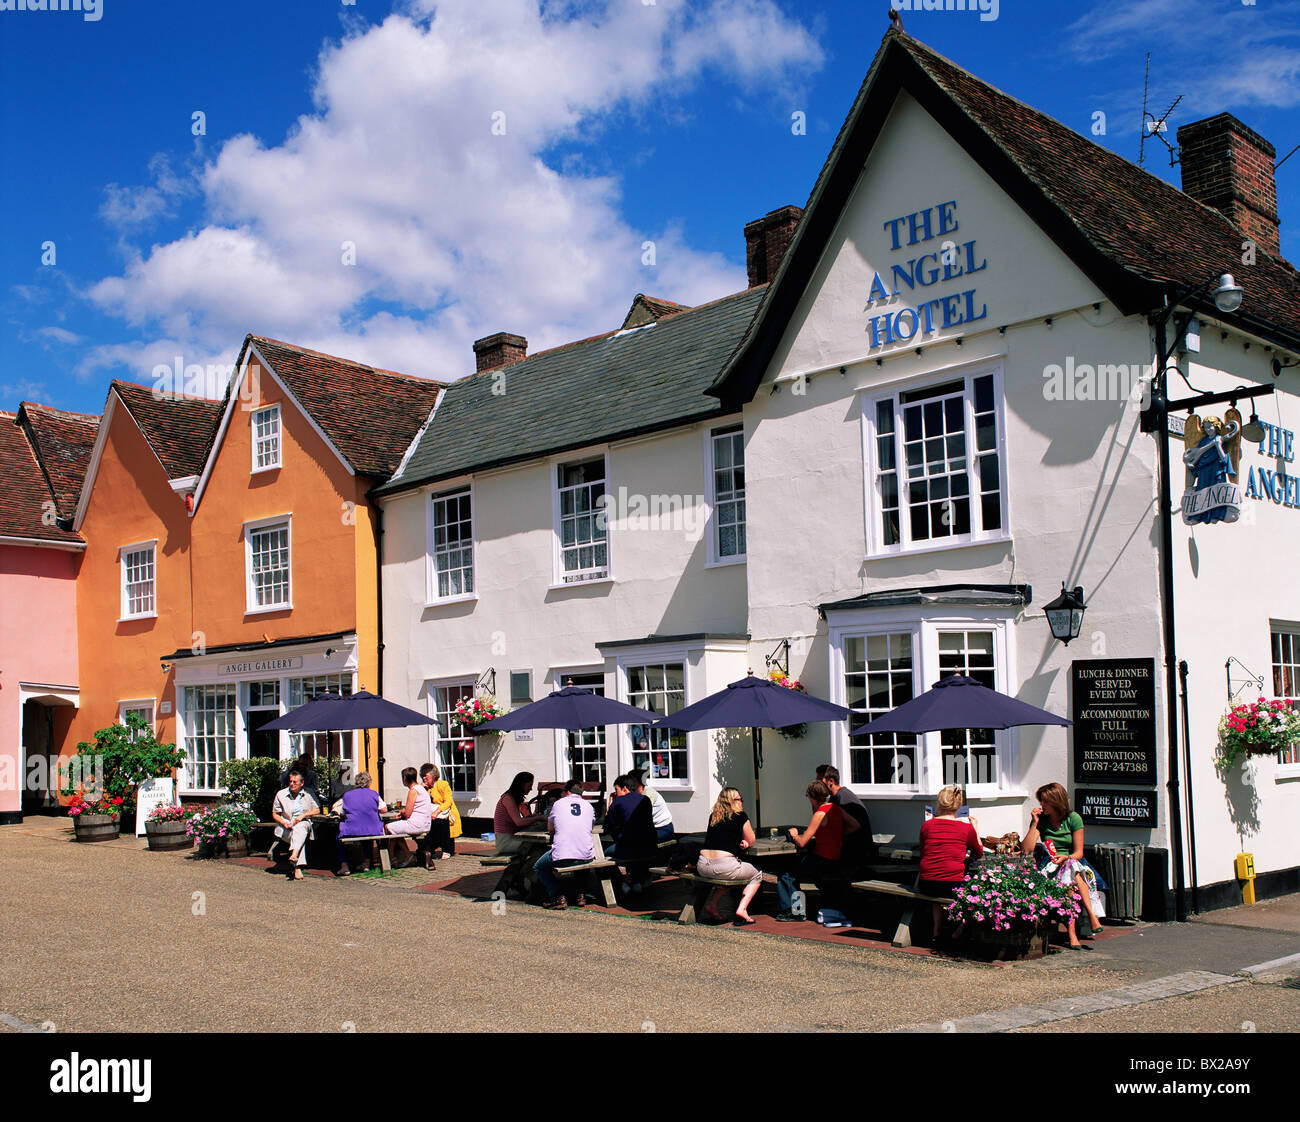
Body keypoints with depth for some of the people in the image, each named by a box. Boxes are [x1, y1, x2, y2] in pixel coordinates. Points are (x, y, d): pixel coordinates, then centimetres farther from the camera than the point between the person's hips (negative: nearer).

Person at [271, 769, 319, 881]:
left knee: (300, 826, -38)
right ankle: (298, 868, -39)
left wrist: (303, 815, -10)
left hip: (304, 823, -1)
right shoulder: (281, 795, 8)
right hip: (287, 829, 1)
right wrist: (284, 822, -9)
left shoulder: (308, 794, 7)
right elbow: (275, 814, 11)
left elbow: (317, 810, 6)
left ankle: (294, 854, -57)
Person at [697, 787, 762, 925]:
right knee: (757, 876, 21)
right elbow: (751, 841, 14)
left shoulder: (713, 816, 18)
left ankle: (712, 904, 17)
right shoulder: (740, 816, 3)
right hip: (724, 865, -6)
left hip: (702, 867, 6)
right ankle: (741, 909, 1)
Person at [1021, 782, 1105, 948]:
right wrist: (1035, 823, -8)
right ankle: (1093, 918, -37)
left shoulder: (1073, 819, 1)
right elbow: (1026, 850, -5)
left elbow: (1078, 852, 0)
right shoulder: (1041, 820, 4)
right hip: (1049, 866, 1)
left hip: (1071, 862, -1)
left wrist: (1066, 858, -22)